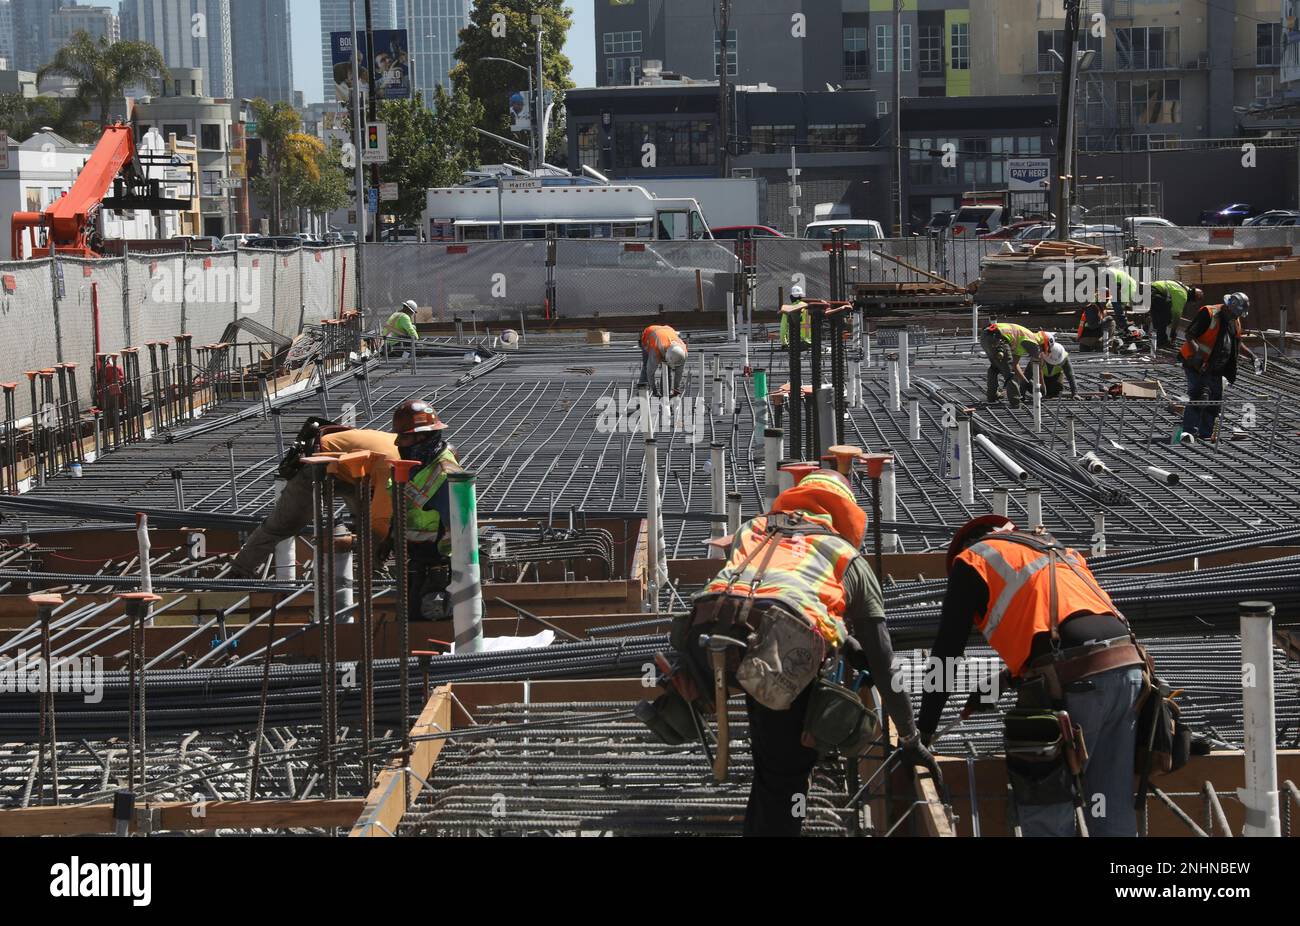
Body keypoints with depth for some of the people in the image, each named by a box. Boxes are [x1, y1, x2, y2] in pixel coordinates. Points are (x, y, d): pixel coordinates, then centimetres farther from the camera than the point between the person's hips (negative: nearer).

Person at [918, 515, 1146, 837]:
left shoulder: (971, 560, 15)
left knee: (1044, 812, 1)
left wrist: (923, 729, 17)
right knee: (1113, 813, 10)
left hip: (1073, 679, -6)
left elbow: (946, 651, 11)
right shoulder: (1058, 550, 34)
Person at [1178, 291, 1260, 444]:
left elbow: (1237, 344, 28)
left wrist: (1252, 355, 18)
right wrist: (1197, 351, -34)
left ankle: (1205, 435, 17)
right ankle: (1188, 432, -28)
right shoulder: (1208, 314, -15)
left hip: (1215, 369, 9)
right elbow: (1189, 335, -19)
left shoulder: (1234, 322, 12)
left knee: (1214, 401, 9)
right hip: (1196, 365, -9)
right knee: (1199, 396, -23)